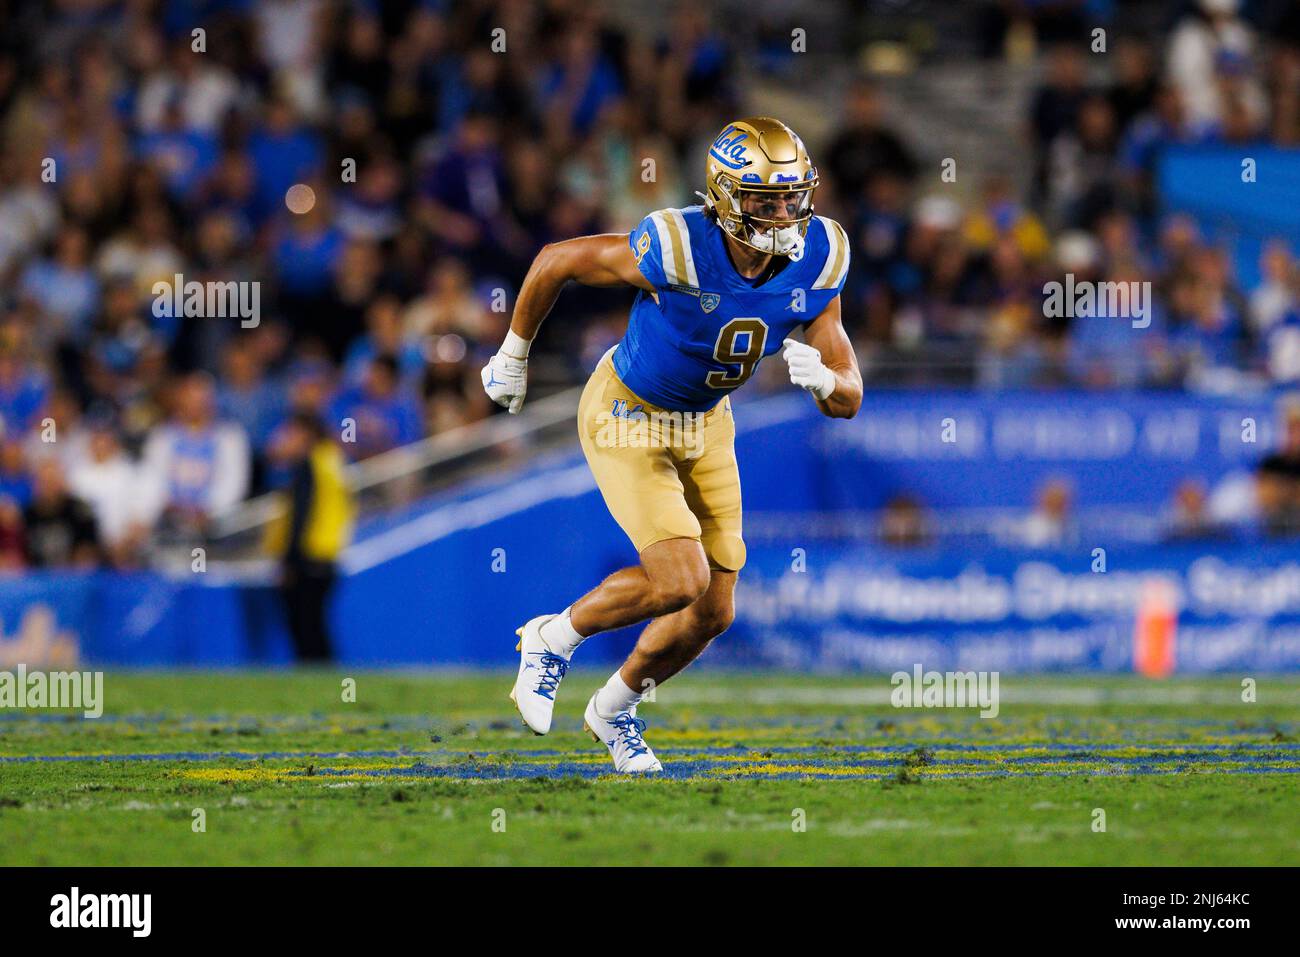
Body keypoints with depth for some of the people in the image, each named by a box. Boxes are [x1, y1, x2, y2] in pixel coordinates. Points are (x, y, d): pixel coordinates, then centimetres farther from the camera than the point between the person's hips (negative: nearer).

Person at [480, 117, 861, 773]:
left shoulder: (815, 263, -17)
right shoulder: (678, 250, -32)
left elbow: (847, 403, -13)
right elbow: (555, 261, -16)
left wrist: (823, 378, -37)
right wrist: (514, 354, -2)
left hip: (704, 423, 6)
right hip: (626, 418, -6)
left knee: (713, 612, 6)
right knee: (680, 581, -21)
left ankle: (615, 709, 33)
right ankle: (555, 639, 7)